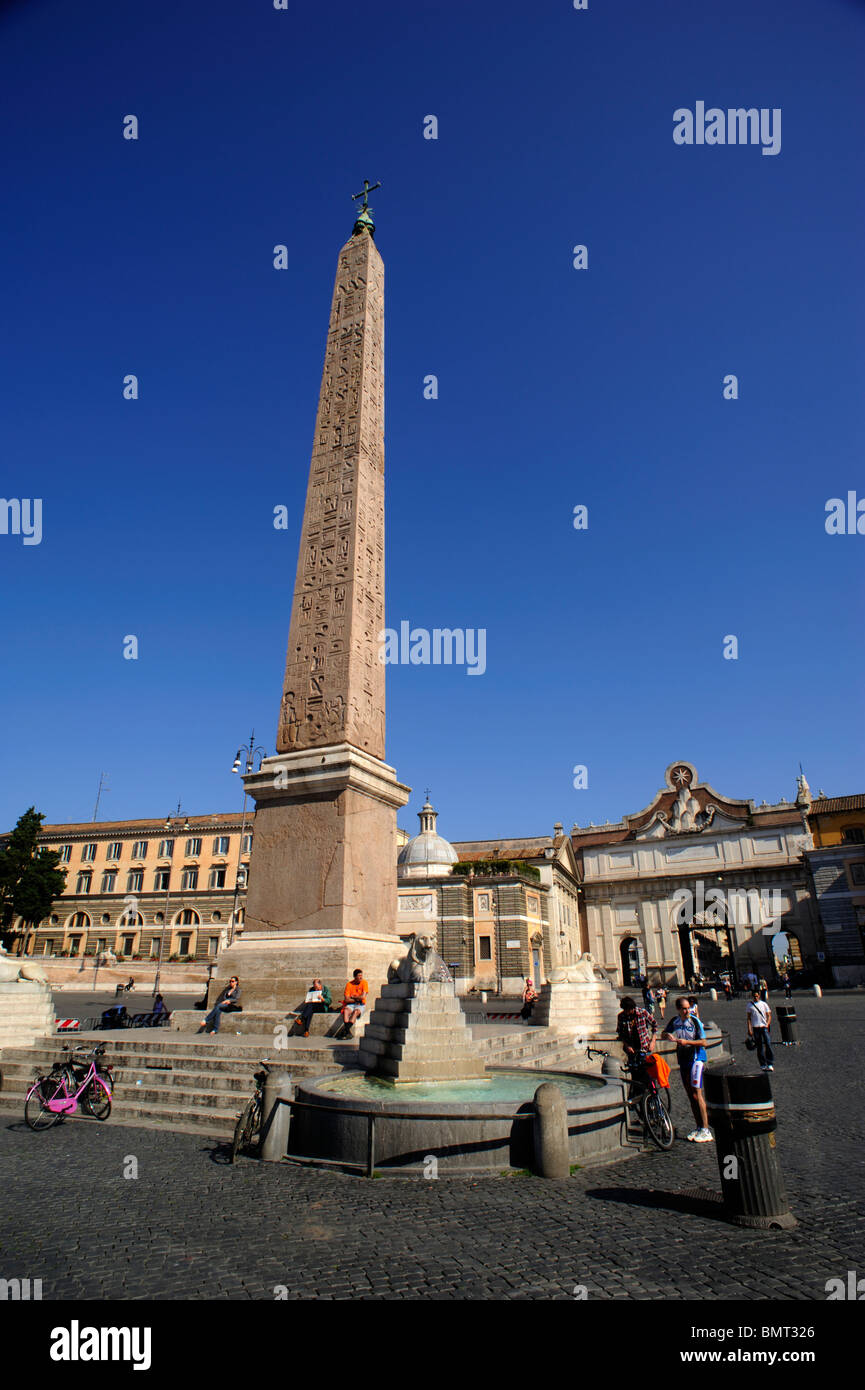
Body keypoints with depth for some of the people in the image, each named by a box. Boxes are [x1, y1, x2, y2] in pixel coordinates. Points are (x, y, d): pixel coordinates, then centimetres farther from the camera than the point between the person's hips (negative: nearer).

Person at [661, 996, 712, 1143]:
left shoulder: (695, 1021, -11)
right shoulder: (675, 1021, 4)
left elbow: (703, 1042, -11)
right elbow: (663, 1034, 15)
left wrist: (686, 1042, -22)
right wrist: (668, 1035, -8)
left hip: (696, 1058, -6)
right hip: (682, 1059, 6)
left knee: (696, 1094, -11)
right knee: (690, 1095, 10)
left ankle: (706, 1130, -5)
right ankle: (699, 1127, 19)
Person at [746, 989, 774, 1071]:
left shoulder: (763, 1004, 7)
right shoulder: (750, 1005, 5)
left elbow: (769, 1015, 8)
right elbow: (749, 1018, 6)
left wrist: (767, 1024, -7)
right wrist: (749, 1029, -1)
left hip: (764, 1027, 0)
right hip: (755, 1027, 0)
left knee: (768, 1044, -9)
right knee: (759, 1047, 4)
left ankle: (769, 1064, -3)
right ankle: (763, 1065, 11)